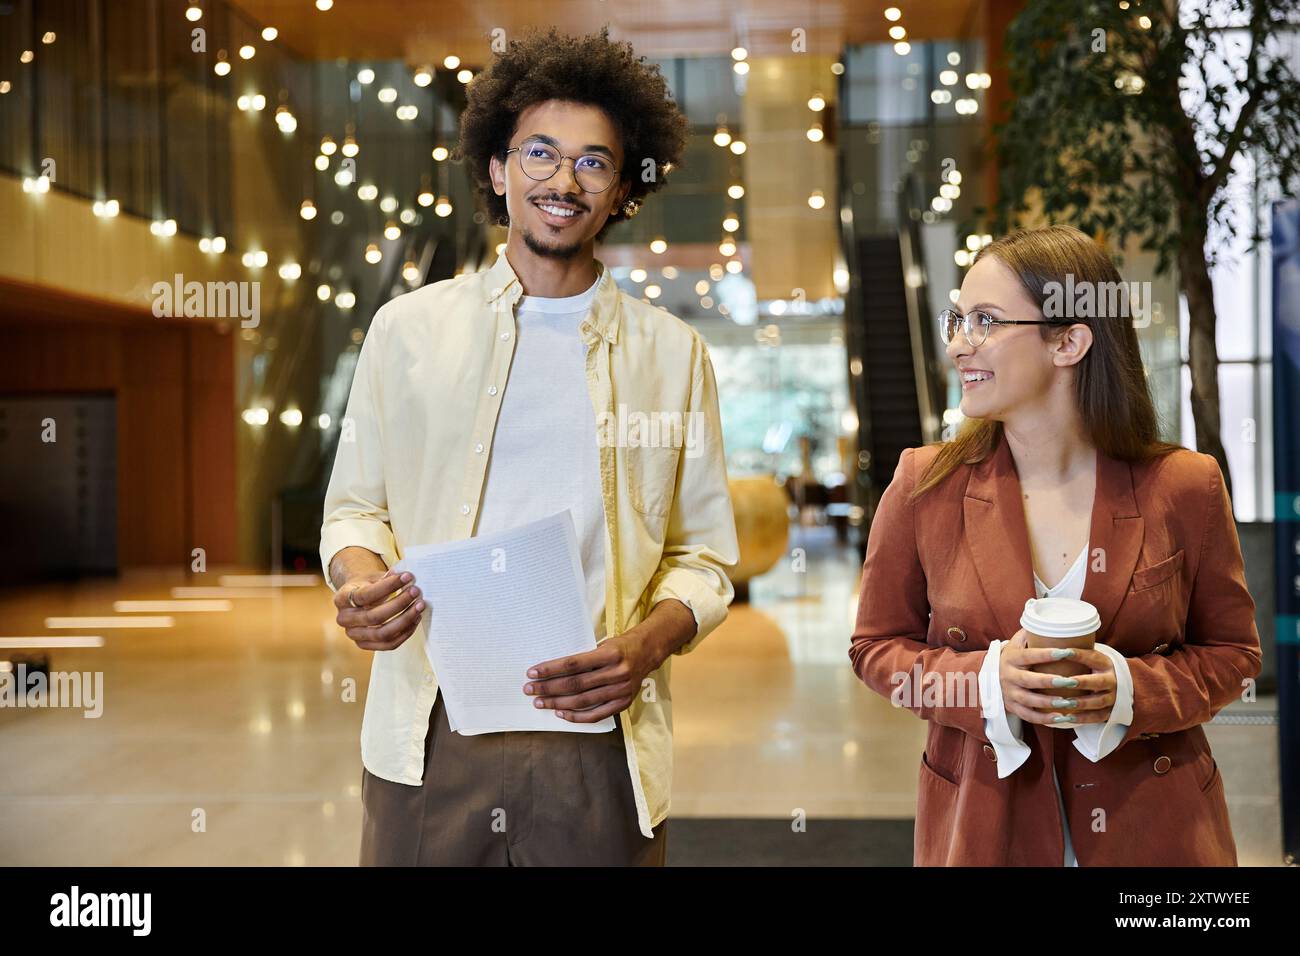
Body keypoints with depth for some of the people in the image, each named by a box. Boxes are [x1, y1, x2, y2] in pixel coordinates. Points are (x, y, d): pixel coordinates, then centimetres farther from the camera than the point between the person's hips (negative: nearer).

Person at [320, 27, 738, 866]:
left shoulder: (672, 352, 7)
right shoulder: (408, 327, 7)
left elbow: (703, 554, 6)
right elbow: (357, 506, 12)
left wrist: (649, 642, -13)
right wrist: (360, 580, -10)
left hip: (597, 742, 0)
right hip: (429, 734, 0)